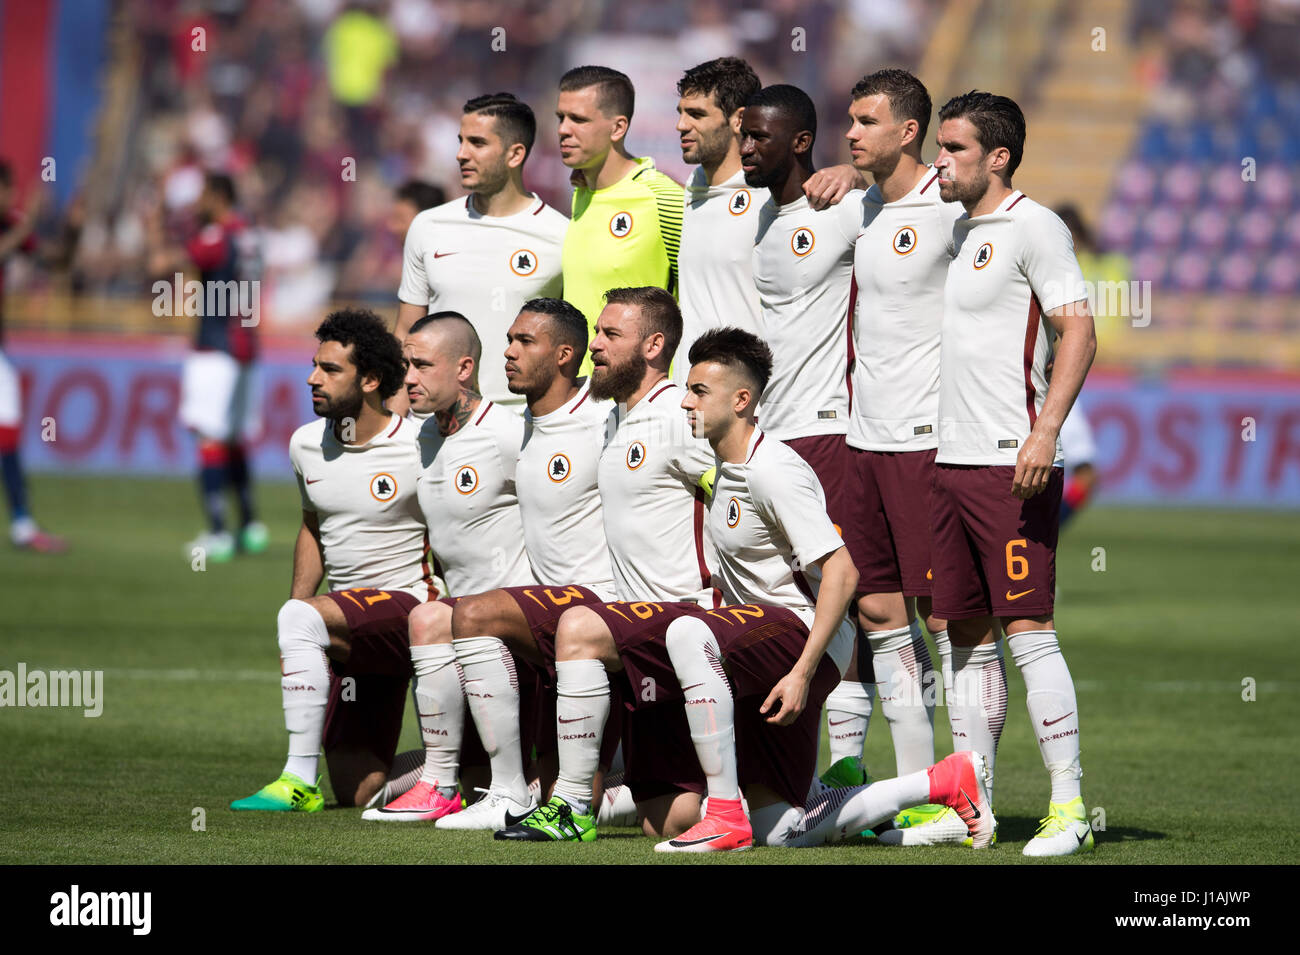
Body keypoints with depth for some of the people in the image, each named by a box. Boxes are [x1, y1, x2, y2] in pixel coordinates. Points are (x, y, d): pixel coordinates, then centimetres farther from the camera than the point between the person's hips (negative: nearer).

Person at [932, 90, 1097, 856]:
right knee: (969, 638, 9)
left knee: (1028, 630, -11)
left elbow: (1079, 333, -14)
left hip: (1014, 464, -8)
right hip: (953, 463, 8)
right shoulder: (961, 232, 17)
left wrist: (1045, 431, -23)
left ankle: (1070, 807, -10)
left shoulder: (1033, 228, -7)